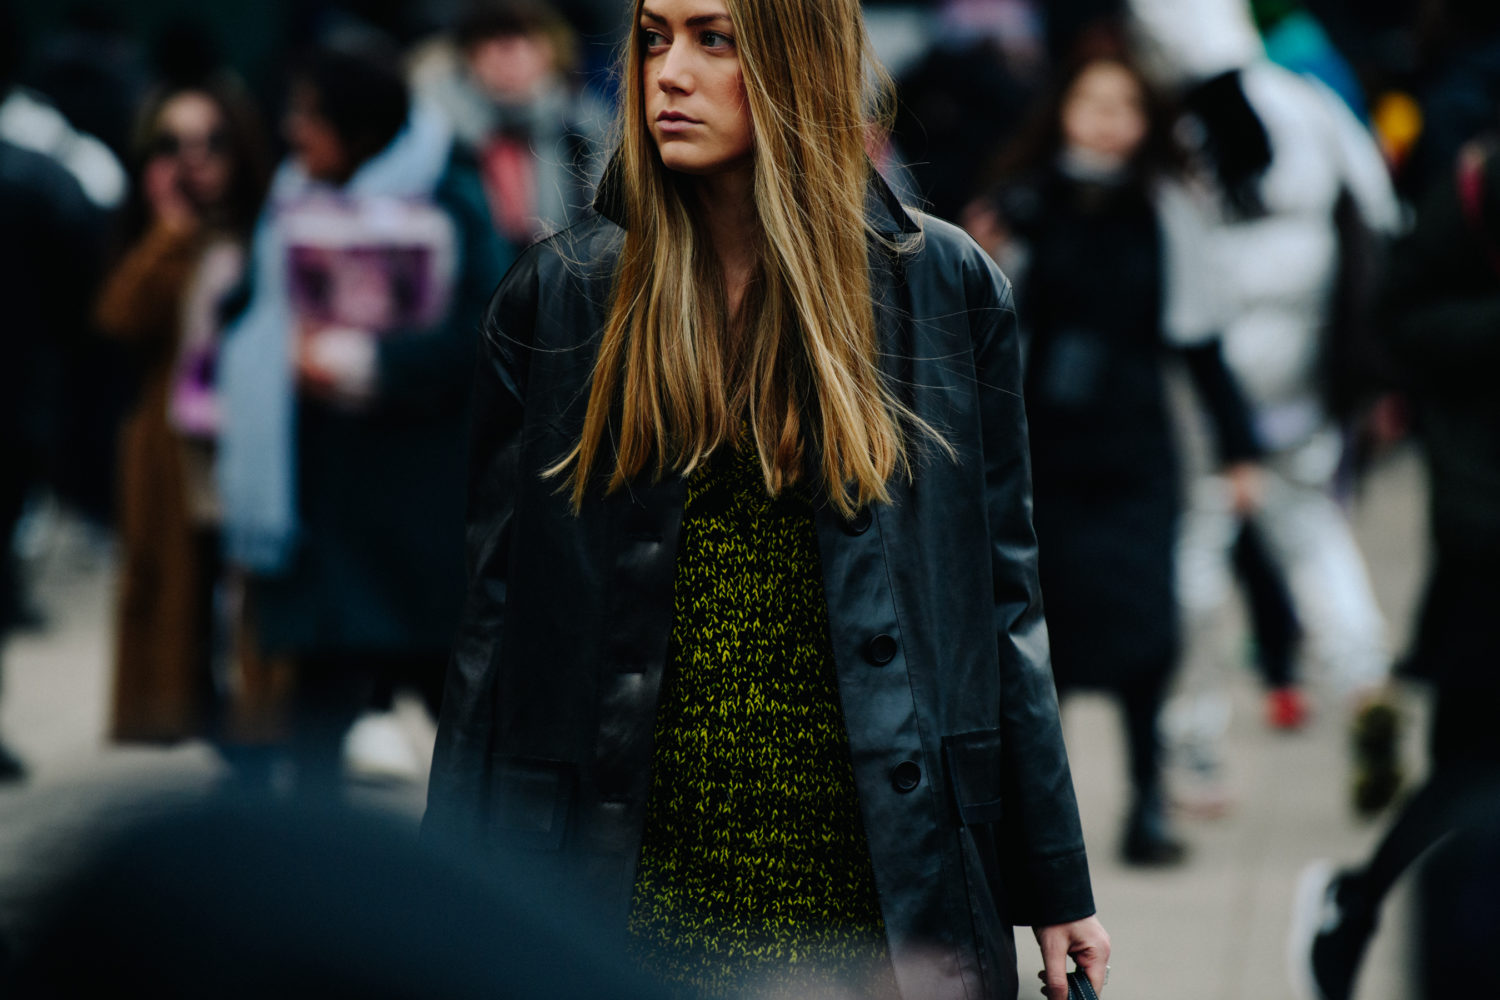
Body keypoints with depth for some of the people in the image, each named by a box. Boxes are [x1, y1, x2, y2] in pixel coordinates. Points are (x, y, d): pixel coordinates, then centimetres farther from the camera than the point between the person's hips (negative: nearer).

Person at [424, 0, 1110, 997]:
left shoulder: (947, 288, 3)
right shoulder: (557, 296, 4)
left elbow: (1002, 605, 5)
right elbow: (498, 616, 5)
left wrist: (1056, 889, 4)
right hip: (639, 894, 0)